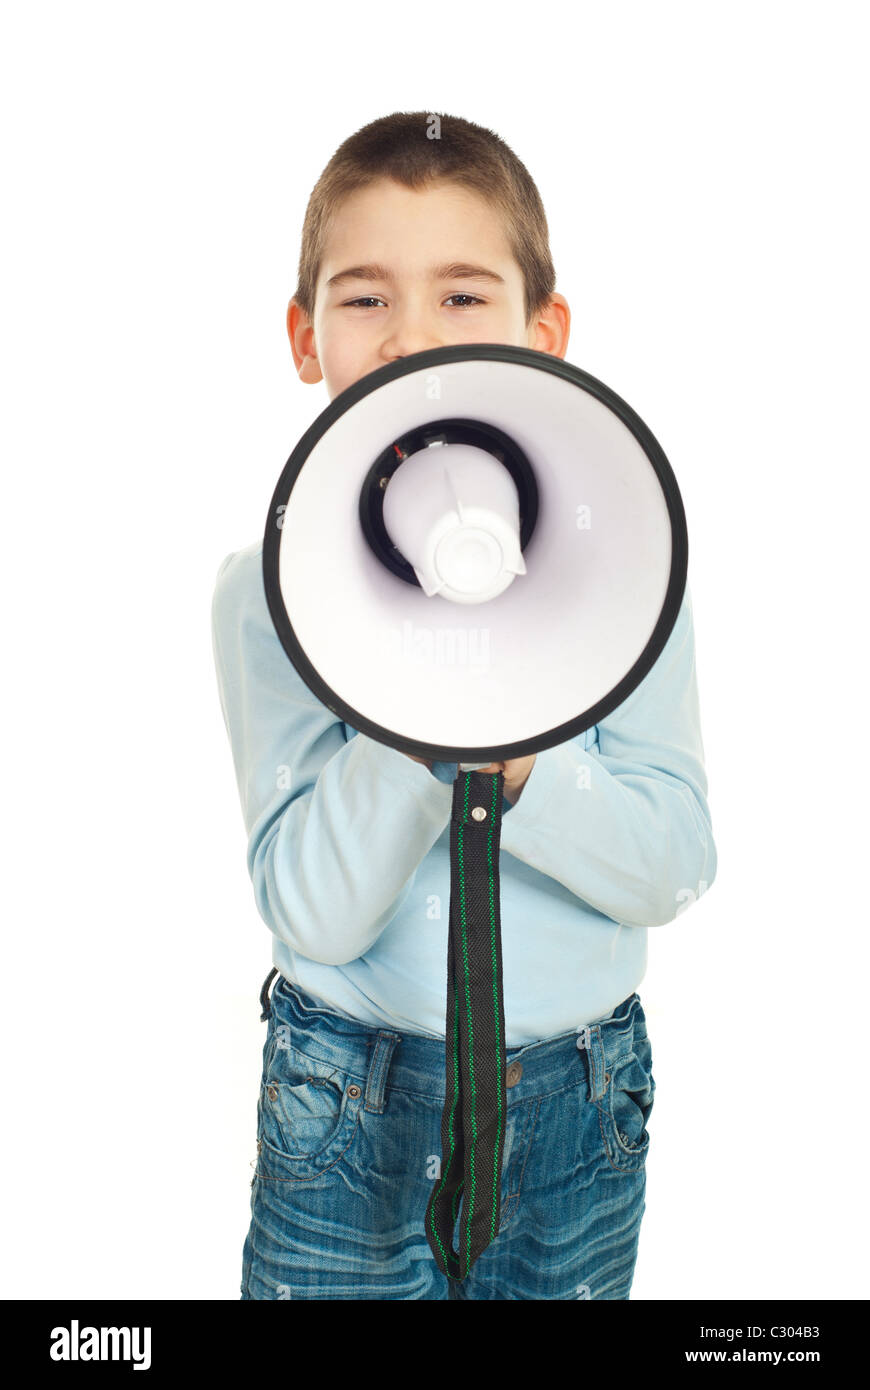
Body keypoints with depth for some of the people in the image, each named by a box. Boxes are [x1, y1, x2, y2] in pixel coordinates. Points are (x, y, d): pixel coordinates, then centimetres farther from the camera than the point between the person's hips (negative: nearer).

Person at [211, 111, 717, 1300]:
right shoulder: (272, 581, -10)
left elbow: (674, 862, -12)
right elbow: (312, 914, -17)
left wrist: (517, 758, -29)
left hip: (582, 1105, 2)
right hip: (349, 1107, -1)